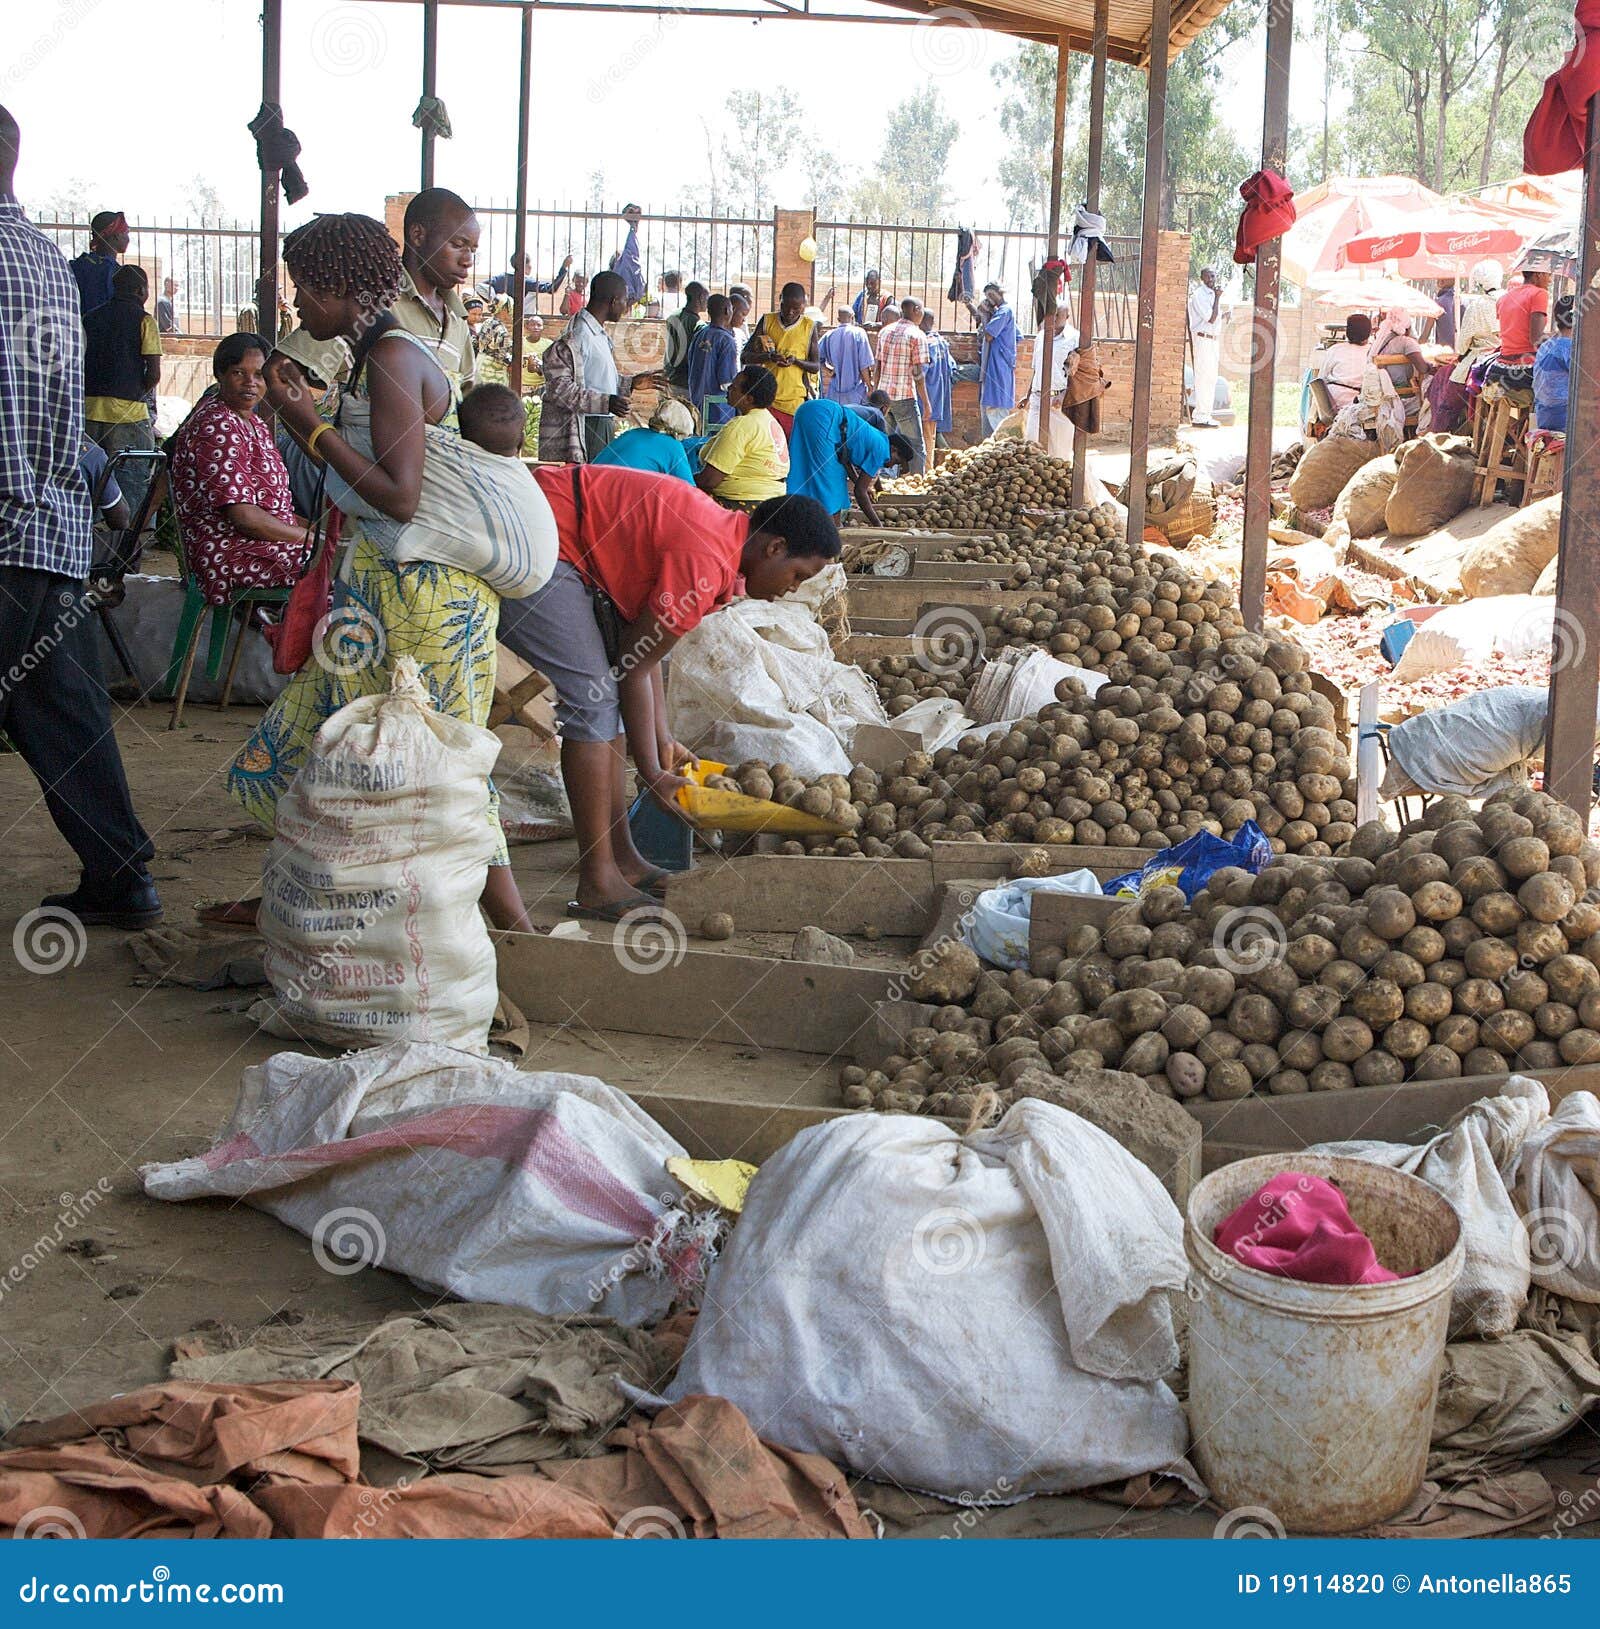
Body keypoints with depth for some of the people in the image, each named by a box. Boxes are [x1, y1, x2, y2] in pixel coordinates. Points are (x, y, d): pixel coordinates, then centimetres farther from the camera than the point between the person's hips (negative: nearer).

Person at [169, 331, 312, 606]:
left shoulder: (251, 423, 15)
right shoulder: (216, 428, -17)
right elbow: (243, 515, -22)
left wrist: (310, 525, 6)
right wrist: (308, 537, -15)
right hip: (230, 555, -10)